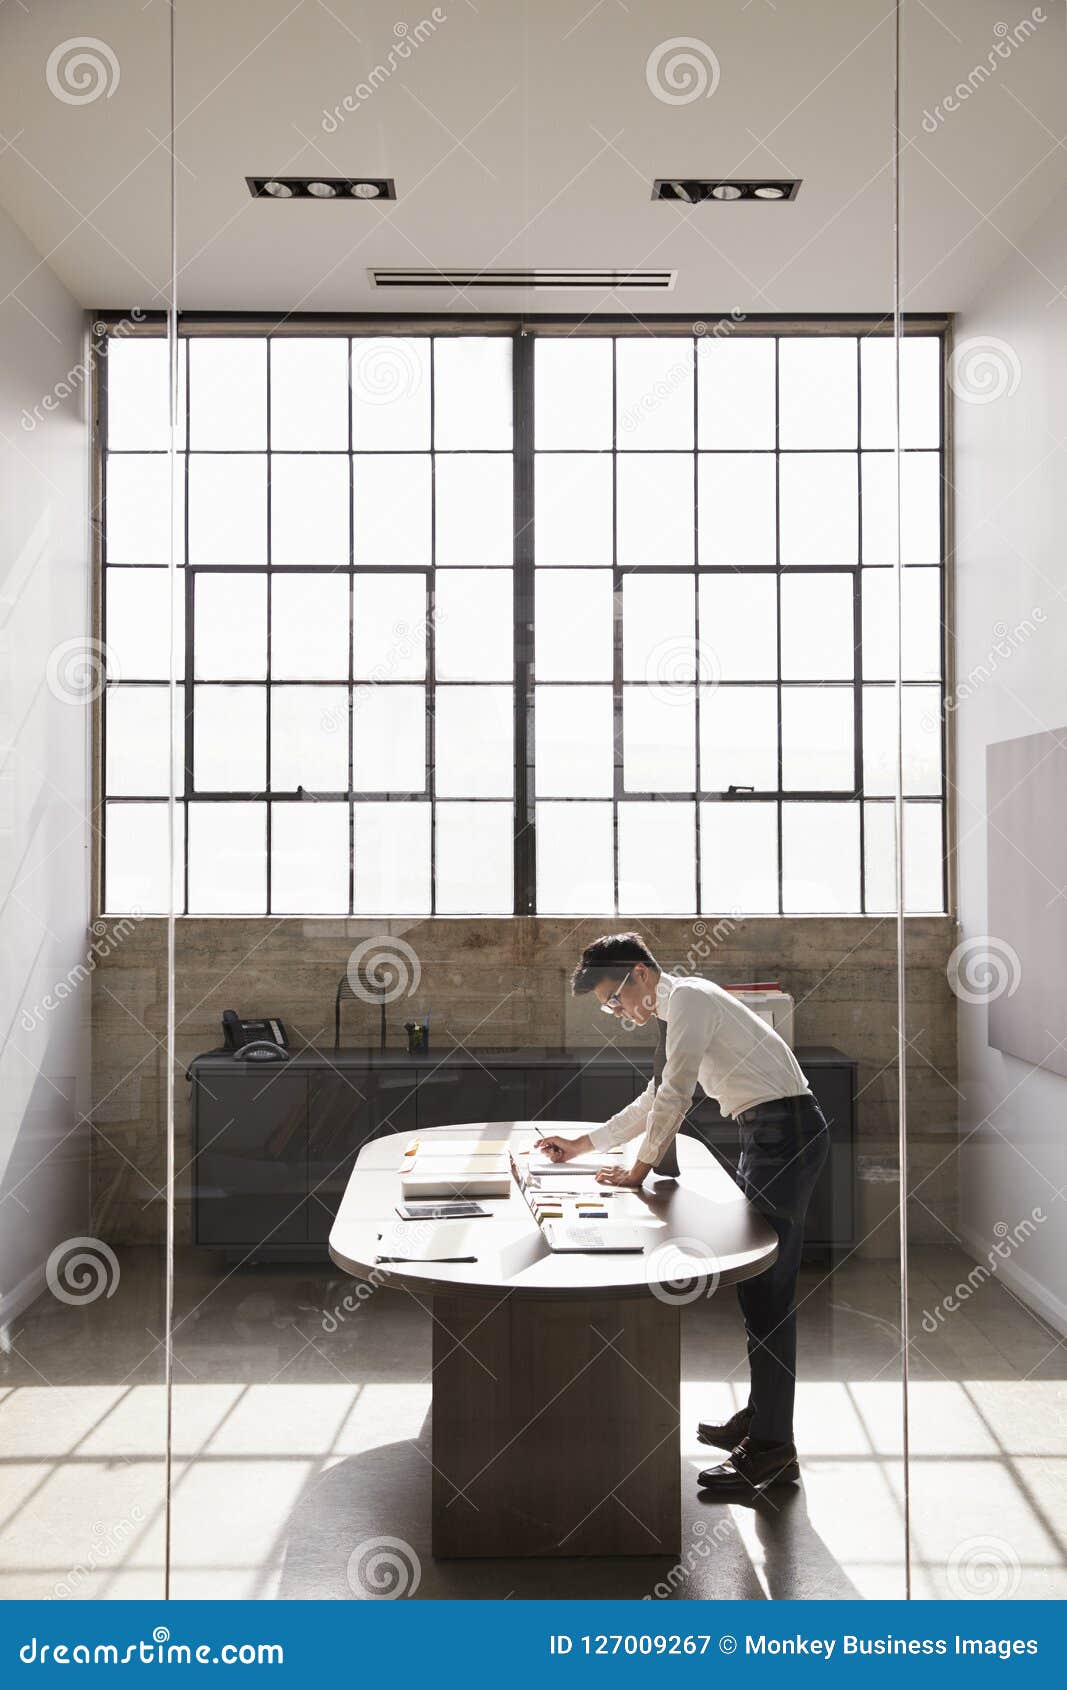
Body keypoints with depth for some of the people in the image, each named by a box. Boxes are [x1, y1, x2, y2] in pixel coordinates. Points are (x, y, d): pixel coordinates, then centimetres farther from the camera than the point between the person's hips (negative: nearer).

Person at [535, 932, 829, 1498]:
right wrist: (581, 1144, 25)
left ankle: (771, 1449, -3)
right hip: (765, 1134, 11)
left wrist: (641, 1167, -5)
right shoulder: (677, 1009, 18)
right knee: (751, 1280, 16)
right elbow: (655, 1099, 26)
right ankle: (759, 1415, 27)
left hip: (785, 1129, -11)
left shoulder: (688, 997, -12)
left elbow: (675, 1096, -16)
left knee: (769, 1289, -8)